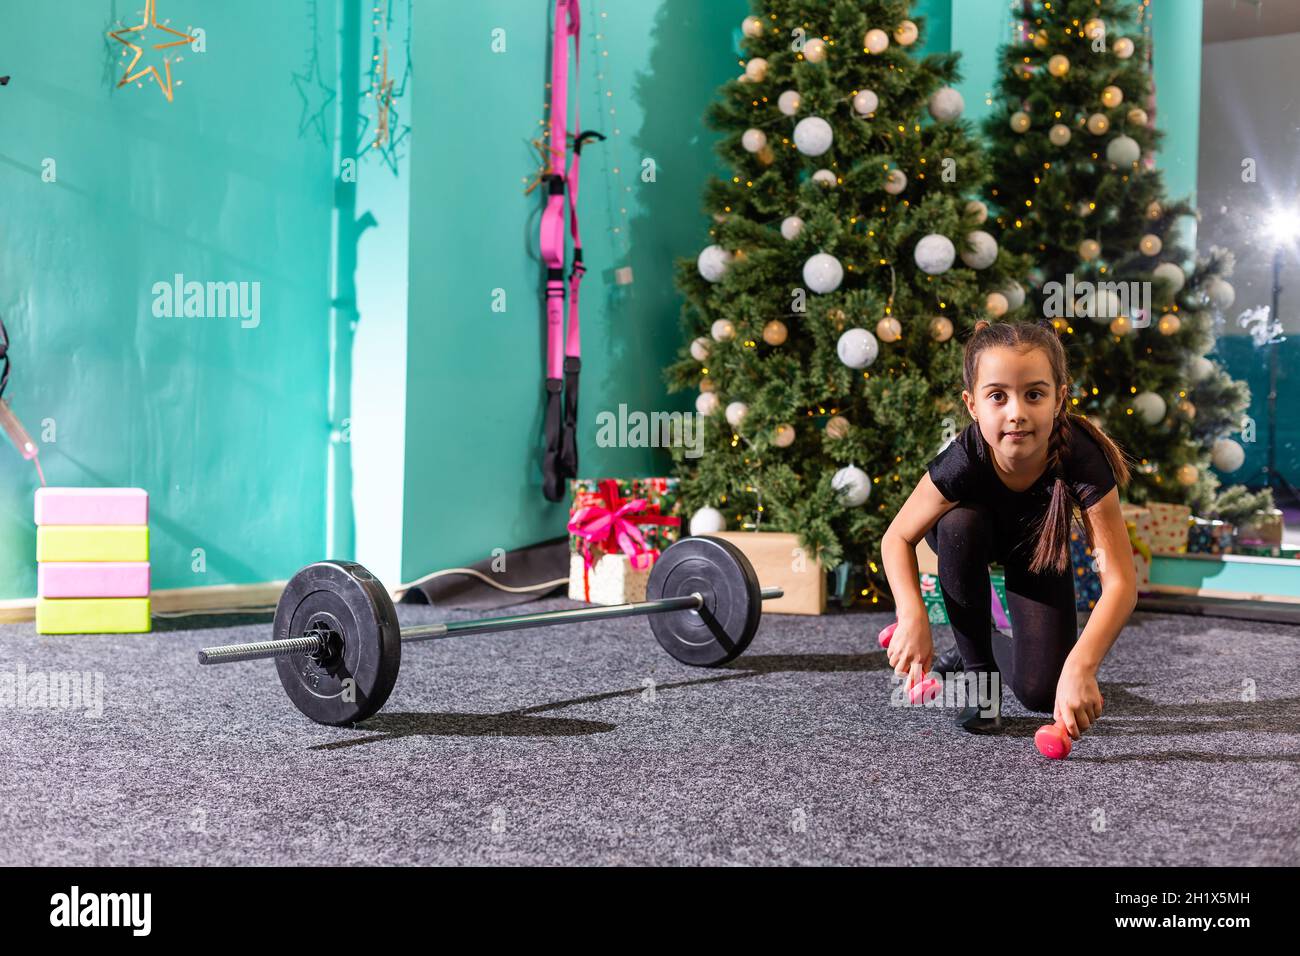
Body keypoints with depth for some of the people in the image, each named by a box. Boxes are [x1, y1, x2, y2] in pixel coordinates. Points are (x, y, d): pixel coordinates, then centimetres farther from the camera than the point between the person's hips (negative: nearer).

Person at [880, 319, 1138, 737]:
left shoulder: (1082, 459, -40)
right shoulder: (962, 462, -39)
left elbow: (1120, 581, -38)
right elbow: (898, 538, -24)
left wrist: (1079, 666, -53)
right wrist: (912, 615, -43)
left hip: (1037, 548, 0)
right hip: (971, 537, 0)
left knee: (1041, 692, -14)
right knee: (961, 521, -38)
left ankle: (992, 645, 23)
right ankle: (977, 670, -16)